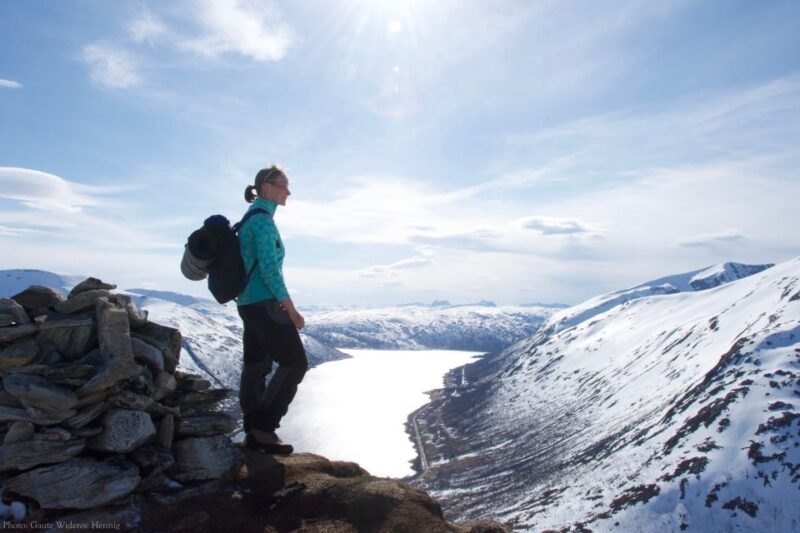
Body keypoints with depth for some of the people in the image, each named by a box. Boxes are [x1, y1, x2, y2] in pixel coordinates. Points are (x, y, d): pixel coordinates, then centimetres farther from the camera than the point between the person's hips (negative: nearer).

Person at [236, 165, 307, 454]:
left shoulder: (250, 219, 17)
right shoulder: (263, 219, -13)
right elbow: (269, 268, -20)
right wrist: (291, 310, -19)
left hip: (249, 304, 10)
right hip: (264, 304, -10)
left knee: (256, 367, 11)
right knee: (294, 362, -5)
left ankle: (254, 433, 18)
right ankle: (263, 427, -3)